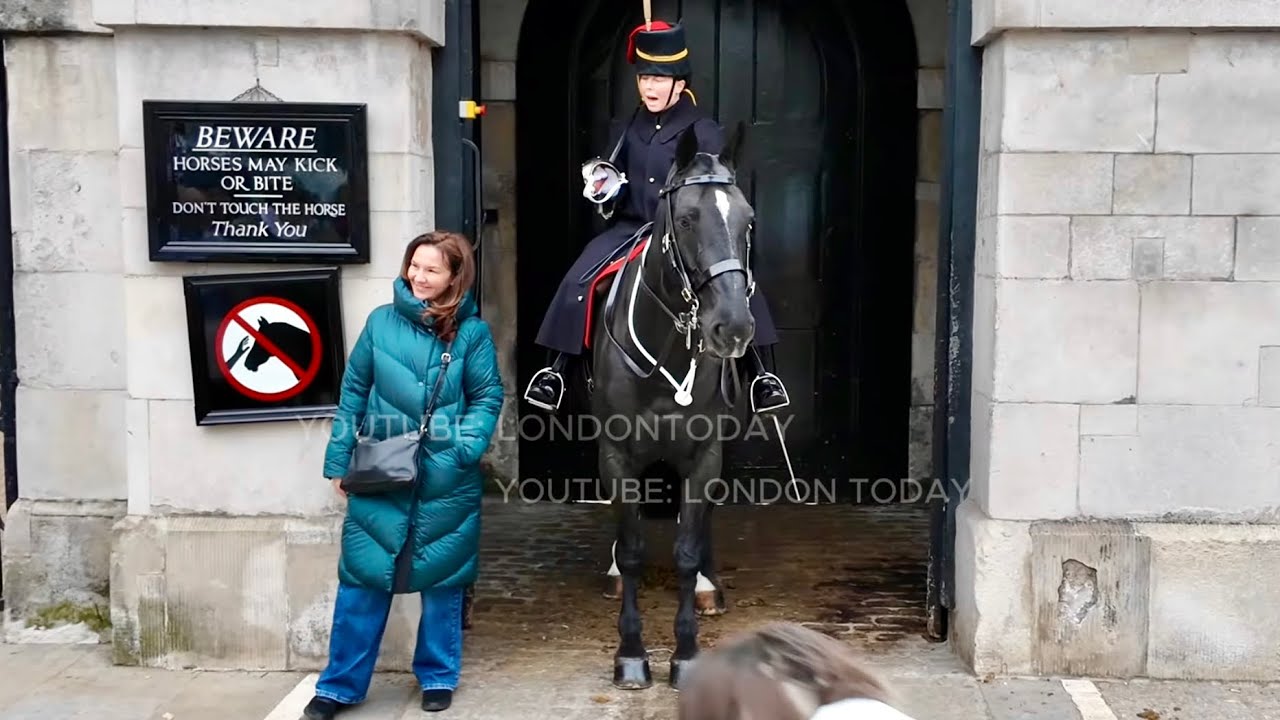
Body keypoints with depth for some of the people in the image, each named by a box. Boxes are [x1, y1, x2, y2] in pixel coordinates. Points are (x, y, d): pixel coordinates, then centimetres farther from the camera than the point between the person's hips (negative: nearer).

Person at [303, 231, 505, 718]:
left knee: (442, 579, 12)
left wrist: (466, 446, -17)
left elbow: (488, 398, -1)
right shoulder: (382, 322, 1)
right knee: (362, 577, 5)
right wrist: (339, 460, 3)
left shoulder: (472, 332, -3)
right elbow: (354, 392, 5)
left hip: (446, 482, -1)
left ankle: (438, 676, 30)